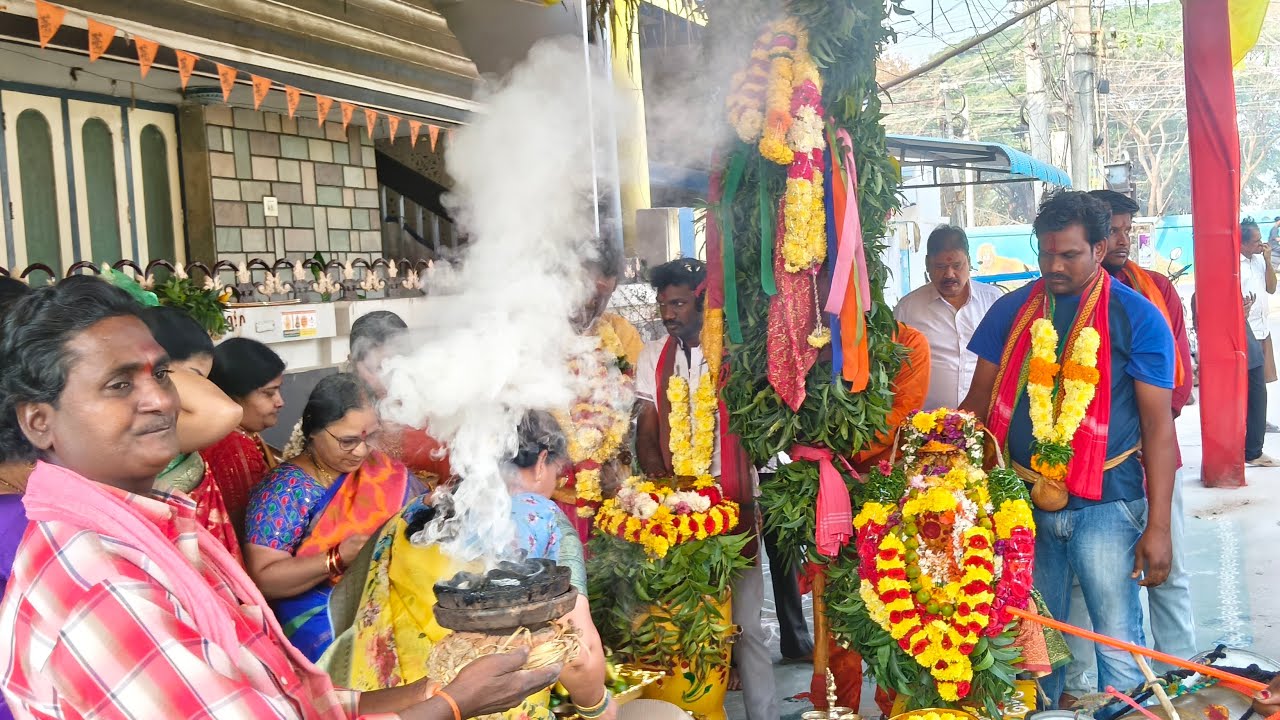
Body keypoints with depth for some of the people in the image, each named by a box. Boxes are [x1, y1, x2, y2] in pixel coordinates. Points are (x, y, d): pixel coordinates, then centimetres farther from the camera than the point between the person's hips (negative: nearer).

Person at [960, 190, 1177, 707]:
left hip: (1105, 505, -3)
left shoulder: (1138, 318, -4)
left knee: (1119, 648, 1)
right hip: (1024, 503, 3)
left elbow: (1158, 425, -4)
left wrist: (1158, 527, -9)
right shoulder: (1012, 310, 5)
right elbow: (979, 403, 9)